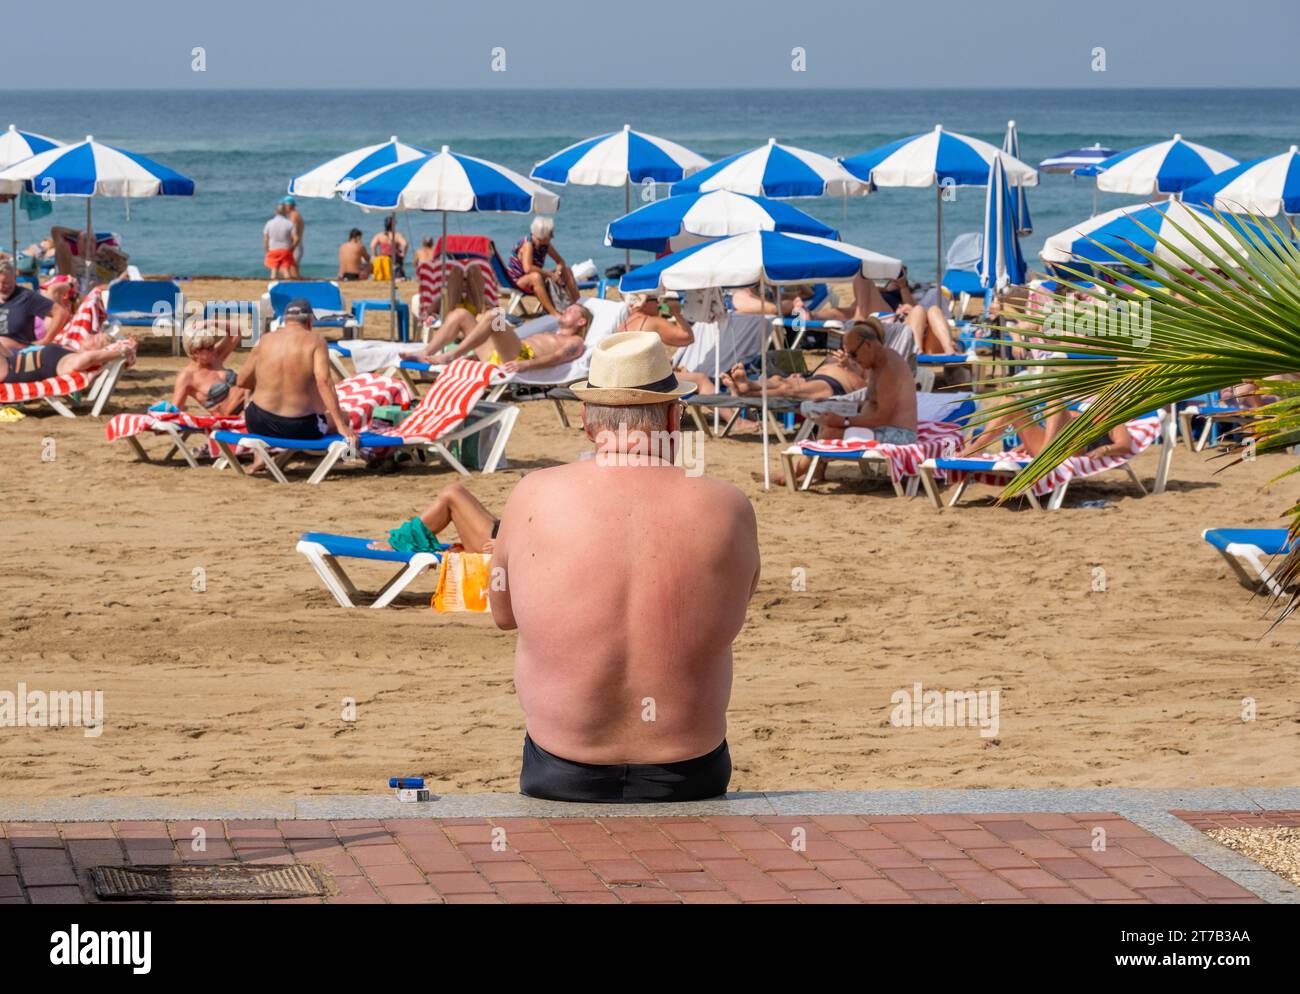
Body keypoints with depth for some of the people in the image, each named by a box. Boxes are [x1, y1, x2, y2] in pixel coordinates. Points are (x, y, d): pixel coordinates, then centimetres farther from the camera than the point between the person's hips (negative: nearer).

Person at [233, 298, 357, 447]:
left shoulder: (264, 341, 3)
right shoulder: (315, 341, -7)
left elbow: (241, 382, 10)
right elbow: (324, 382, -19)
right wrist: (341, 425, -20)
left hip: (260, 425, 2)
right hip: (299, 429, -2)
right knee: (343, 418, 26)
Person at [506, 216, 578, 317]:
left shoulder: (546, 245, -2)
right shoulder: (527, 244, -25)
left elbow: (560, 261, 9)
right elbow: (528, 268, -38)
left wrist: (558, 271, -15)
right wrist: (549, 274, -31)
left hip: (534, 281, 9)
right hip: (516, 281, -9)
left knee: (567, 271, 7)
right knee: (535, 276, -41)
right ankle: (553, 312, -45)